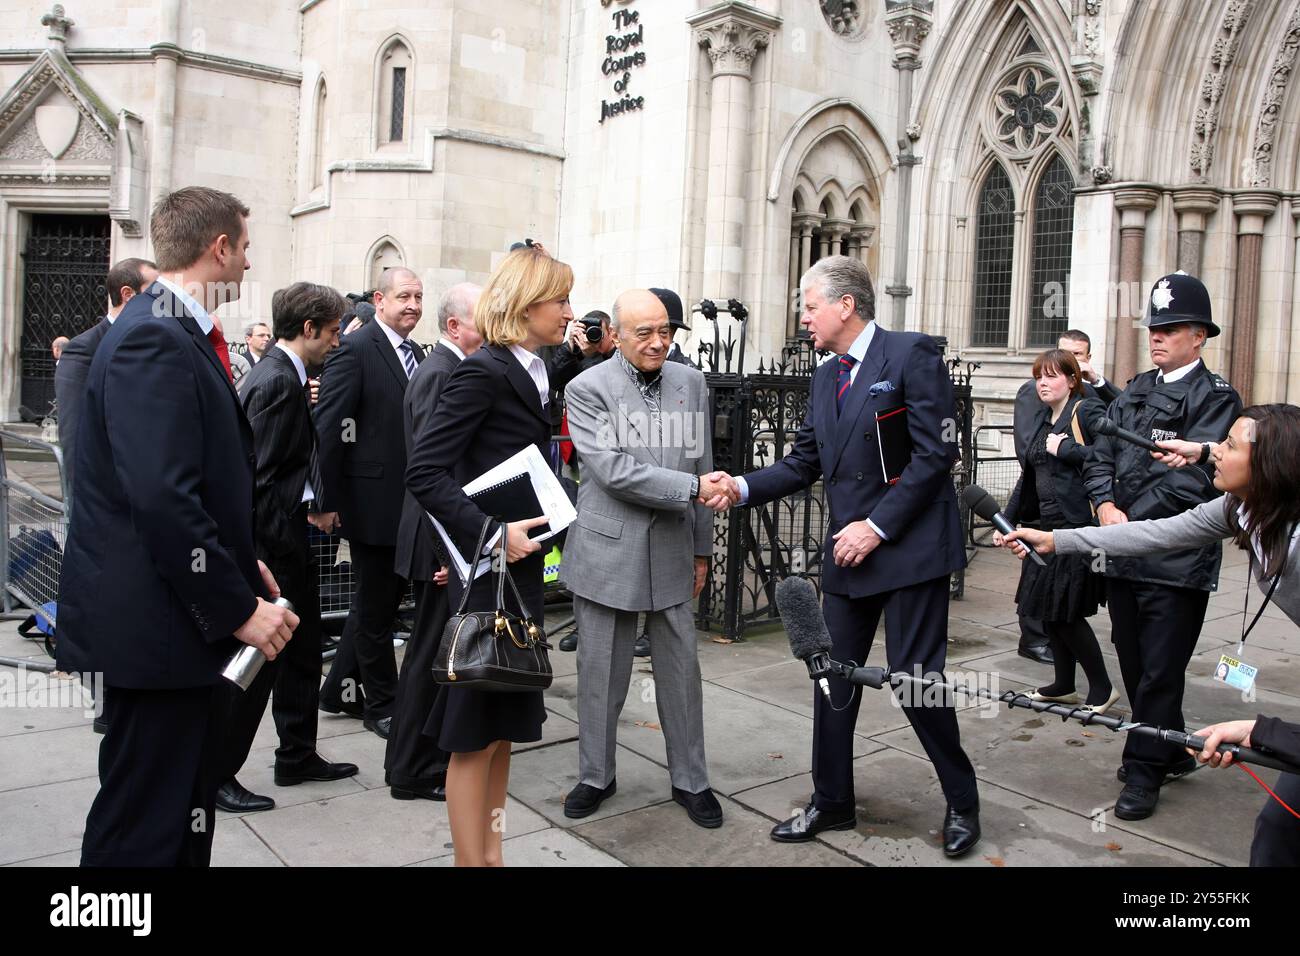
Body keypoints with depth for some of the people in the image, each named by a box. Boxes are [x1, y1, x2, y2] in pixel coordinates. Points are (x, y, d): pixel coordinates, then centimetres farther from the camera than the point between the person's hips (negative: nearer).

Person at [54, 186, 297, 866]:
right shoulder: (153, 339, -19)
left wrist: (238, 562, 13)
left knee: (186, 810, 21)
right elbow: (162, 499, -27)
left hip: (183, 613, 10)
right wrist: (237, 607, -21)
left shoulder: (177, 332, 13)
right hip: (152, 625, -10)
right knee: (148, 831, 3)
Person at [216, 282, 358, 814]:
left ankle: (298, 757, 32)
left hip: (291, 539, 10)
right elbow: (256, 476, -23)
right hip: (273, 545, -10)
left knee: (302, 652, 18)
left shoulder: (286, 375, 11)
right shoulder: (275, 381, -19)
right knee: (258, 658, 1)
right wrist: (283, 546, -21)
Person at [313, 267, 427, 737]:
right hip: (373, 500, -8)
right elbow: (327, 428, -16)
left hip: (407, 502, 8)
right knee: (376, 606, 6)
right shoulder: (355, 350, -13)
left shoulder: (415, 353, 11)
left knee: (377, 600, 19)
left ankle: (340, 689, 35)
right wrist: (326, 501, -17)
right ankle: (382, 705, 22)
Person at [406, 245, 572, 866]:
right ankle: (471, 858, 17)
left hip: (521, 567, 9)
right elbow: (425, 471, -21)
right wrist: (491, 534, -25)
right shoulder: (484, 372, -15)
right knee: (477, 732, 3)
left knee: (505, 724, 16)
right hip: (486, 572, -8)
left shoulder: (536, 374, 11)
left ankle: (492, 852, 30)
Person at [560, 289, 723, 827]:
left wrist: (702, 548, 11)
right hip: (607, 551, -3)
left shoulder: (691, 384, 6)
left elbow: (701, 466, 10)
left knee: (681, 670, 9)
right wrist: (693, 487, -20)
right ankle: (595, 776, 28)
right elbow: (613, 471, -17)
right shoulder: (587, 389, -7)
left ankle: (690, 780, 26)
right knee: (601, 671, 9)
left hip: (671, 552, 3)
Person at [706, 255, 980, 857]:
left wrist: (877, 526, -17)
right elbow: (804, 463, 11)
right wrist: (743, 488, -5)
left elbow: (936, 452, -15)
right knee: (833, 680, 10)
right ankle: (831, 803, 26)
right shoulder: (824, 378, 13)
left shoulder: (912, 355, -10)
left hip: (909, 546, -7)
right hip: (847, 553, 7)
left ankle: (962, 802, 22)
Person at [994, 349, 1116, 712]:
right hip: (1049, 527, 8)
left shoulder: (1088, 411, -8)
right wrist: (1007, 520, 18)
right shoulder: (1042, 419, 16)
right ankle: (1064, 686, 25)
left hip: (1079, 528, -8)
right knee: (1050, 610, 12)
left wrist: (1064, 448, -17)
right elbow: (1028, 477, 21)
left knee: (1065, 612, -4)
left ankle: (1102, 688, 13)